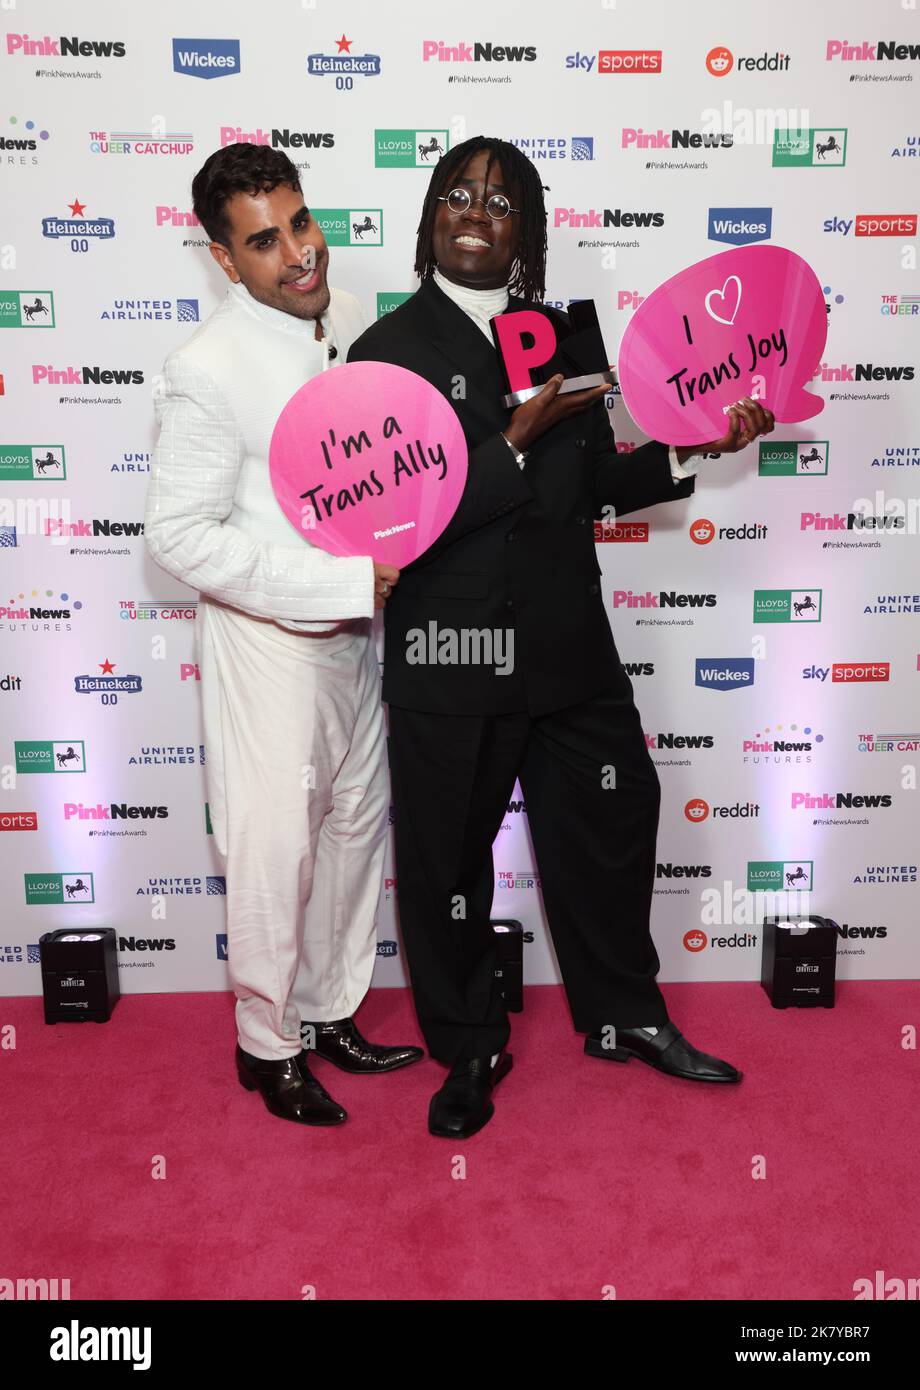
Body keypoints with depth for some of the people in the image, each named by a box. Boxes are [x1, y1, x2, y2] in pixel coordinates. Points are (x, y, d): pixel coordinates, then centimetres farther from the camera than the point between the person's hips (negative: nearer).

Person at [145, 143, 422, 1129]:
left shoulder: (352, 321, 2)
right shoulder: (208, 371, -19)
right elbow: (180, 536, -21)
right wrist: (345, 580, -23)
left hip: (356, 627, 7)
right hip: (268, 641, -7)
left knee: (358, 822, 17)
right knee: (277, 849, 3)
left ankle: (329, 1013, 37)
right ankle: (268, 1046, 27)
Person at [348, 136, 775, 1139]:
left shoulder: (564, 334, 9)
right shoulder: (389, 351, -7)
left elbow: (590, 487, 14)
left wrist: (691, 451, 2)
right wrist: (517, 441, -21)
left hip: (570, 643, 5)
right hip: (451, 661, -4)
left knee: (608, 829, 17)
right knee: (450, 859, 10)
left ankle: (624, 1016, 42)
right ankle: (470, 1051, 34)